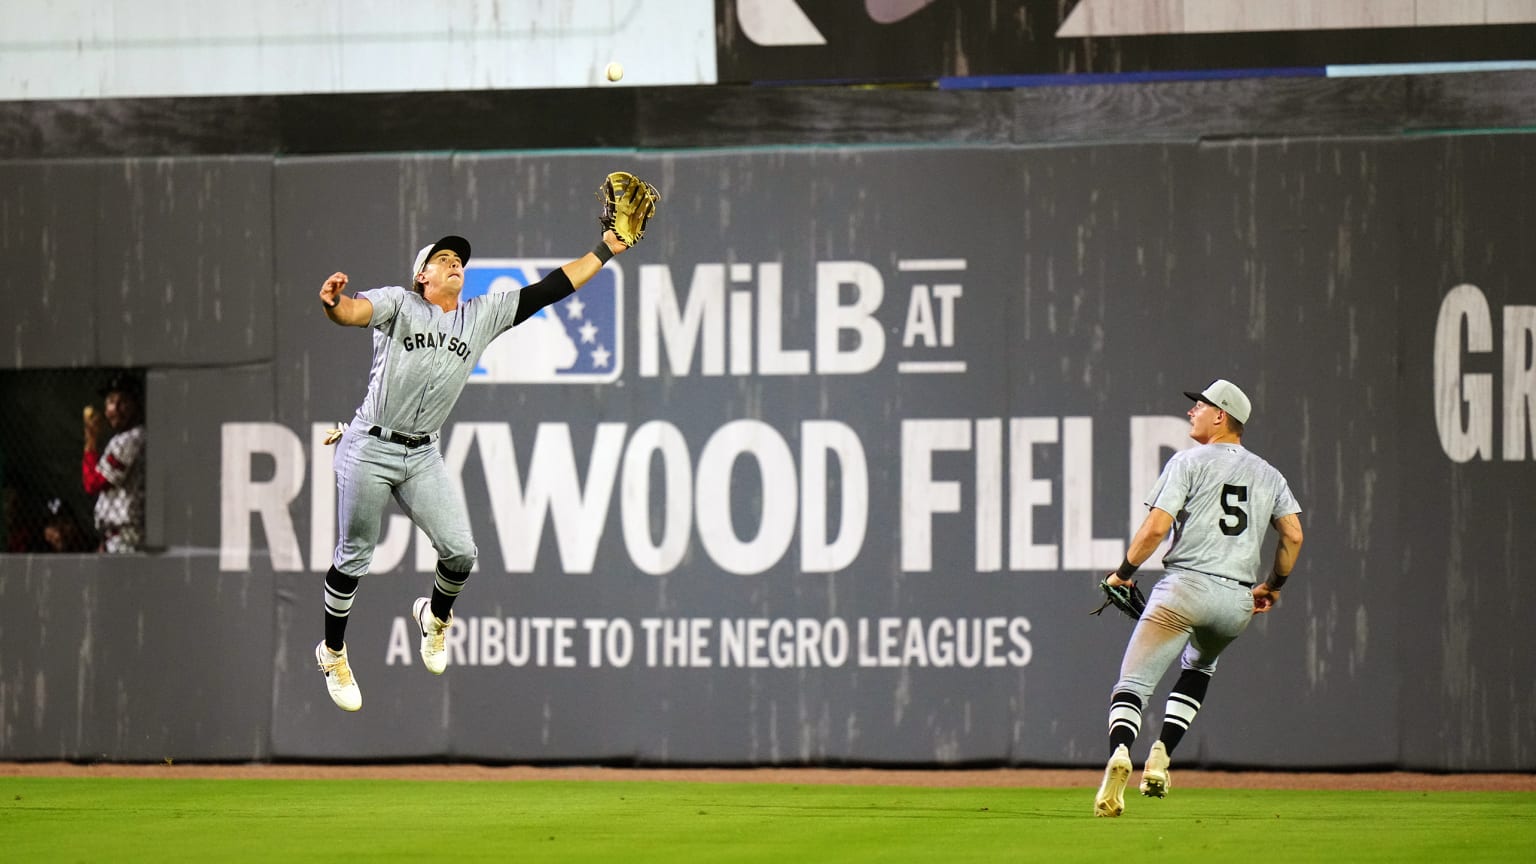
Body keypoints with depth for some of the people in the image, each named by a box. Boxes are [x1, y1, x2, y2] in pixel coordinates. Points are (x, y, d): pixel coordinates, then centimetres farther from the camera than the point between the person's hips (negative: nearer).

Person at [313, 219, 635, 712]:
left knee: (460, 552, -3)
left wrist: (606, 249, 5)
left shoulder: (483, 316, 9)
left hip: (423, 457, 4)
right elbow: (356, 312, -24)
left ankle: (435, 617, 30)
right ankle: (333, 654, 22)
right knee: (354, 559, 3)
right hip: (369, 449, -4)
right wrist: (333, 303, -49)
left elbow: (549, 290, 8)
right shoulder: (398, 304, -5)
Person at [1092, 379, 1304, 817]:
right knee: (1198, 666, 32)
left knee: (1133, 683, -5)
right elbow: (1293, 535, 9)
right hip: (1238, 603, 5)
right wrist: (1273, 585, 23)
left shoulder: (1189, 462, 1)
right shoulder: (1269, 475, 17)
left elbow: (1156, 527, -7)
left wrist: (1124, 572, 5)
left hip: (1185, 587, -5)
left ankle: (1120, 753, -34)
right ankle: (1161, 757, 13)